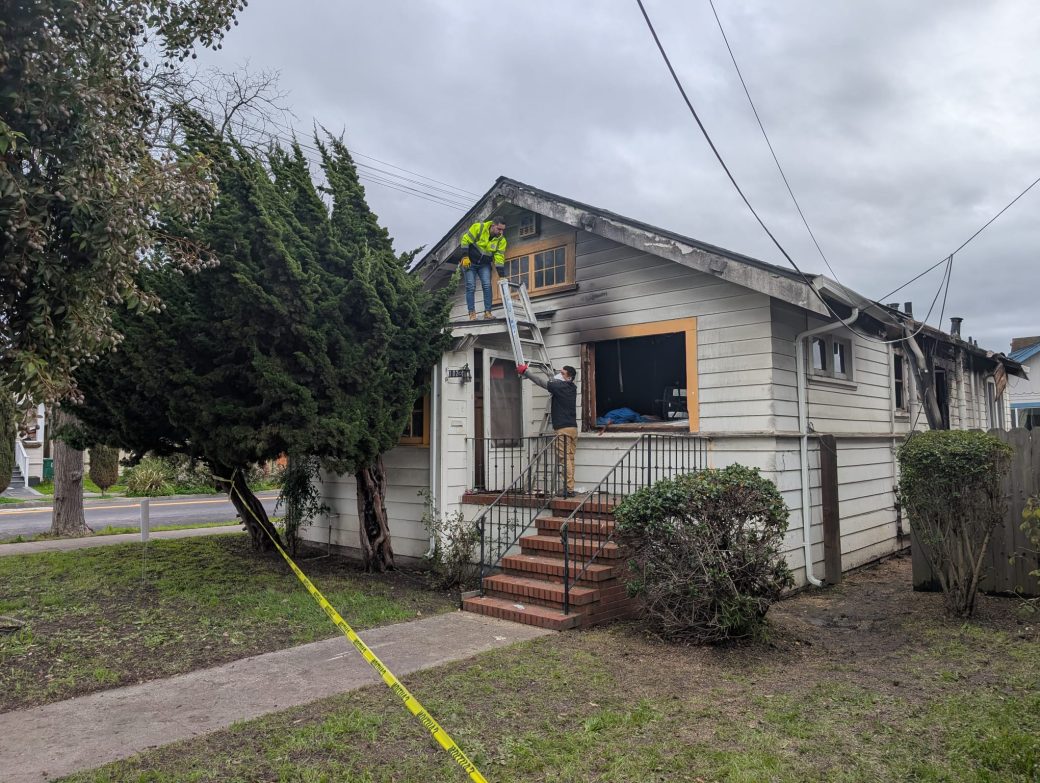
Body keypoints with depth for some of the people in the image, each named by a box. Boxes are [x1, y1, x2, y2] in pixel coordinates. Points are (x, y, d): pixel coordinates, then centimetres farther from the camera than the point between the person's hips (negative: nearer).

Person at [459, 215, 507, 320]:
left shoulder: (501, 240, -10)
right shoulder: (478, 228, -21)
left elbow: (499, 257, -10)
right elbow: (465, 240, -15)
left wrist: (502, 275, -17)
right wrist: (465, 257, -20)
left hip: (485, 265, 3)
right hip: (470, 262, -3)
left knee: (487, 286, -11)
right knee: (471, 287, -6)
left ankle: (488, 312, -8)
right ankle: (472, 313, -3)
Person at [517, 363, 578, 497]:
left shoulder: (559, 386, -10)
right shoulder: (572, 388, 15)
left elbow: (541, 382, -6)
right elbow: (555, 382, 27)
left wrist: (525, 372, 3)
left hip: (563, 428, -8)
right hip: (573, 427, 8)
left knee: (565, 459, -8)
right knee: (570, 459, 8)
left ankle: (568, 489, -9)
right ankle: (570, 488, 9)